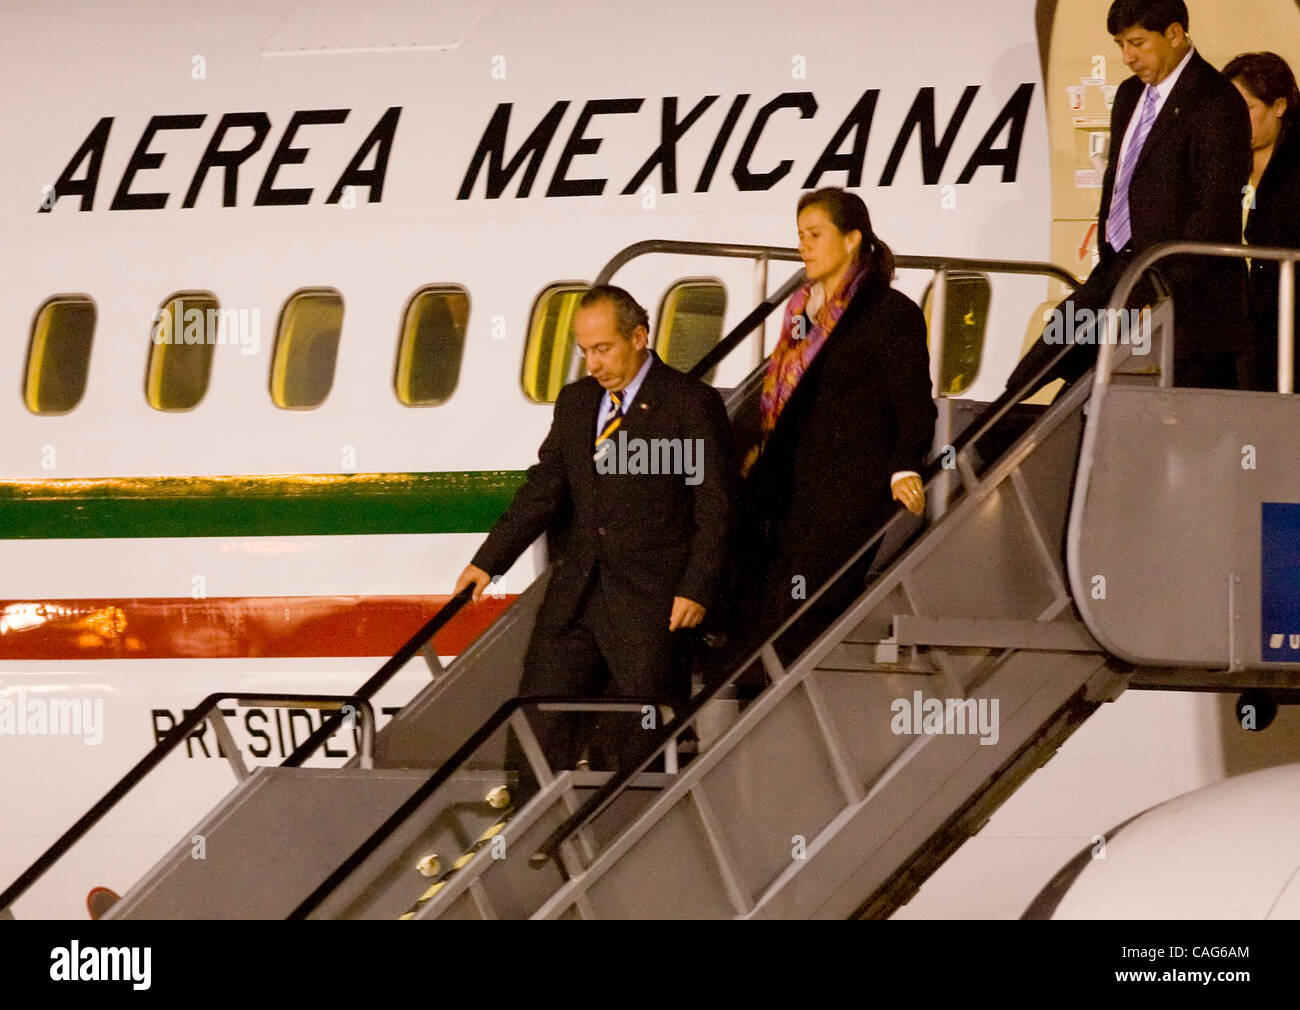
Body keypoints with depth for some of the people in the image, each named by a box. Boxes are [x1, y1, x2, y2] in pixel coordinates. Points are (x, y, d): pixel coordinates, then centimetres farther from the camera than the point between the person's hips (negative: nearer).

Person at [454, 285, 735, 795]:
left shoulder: (692, 404, -6)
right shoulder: (575, 402, 13)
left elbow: (714, 508, -7)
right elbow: (544, 489, 17)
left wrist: (696, 590, -14)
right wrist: (489, 561, 10)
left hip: (653, 600, -6)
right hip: (576, 592, 6)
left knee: (635, 740, -4)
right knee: (538, 723, 1)